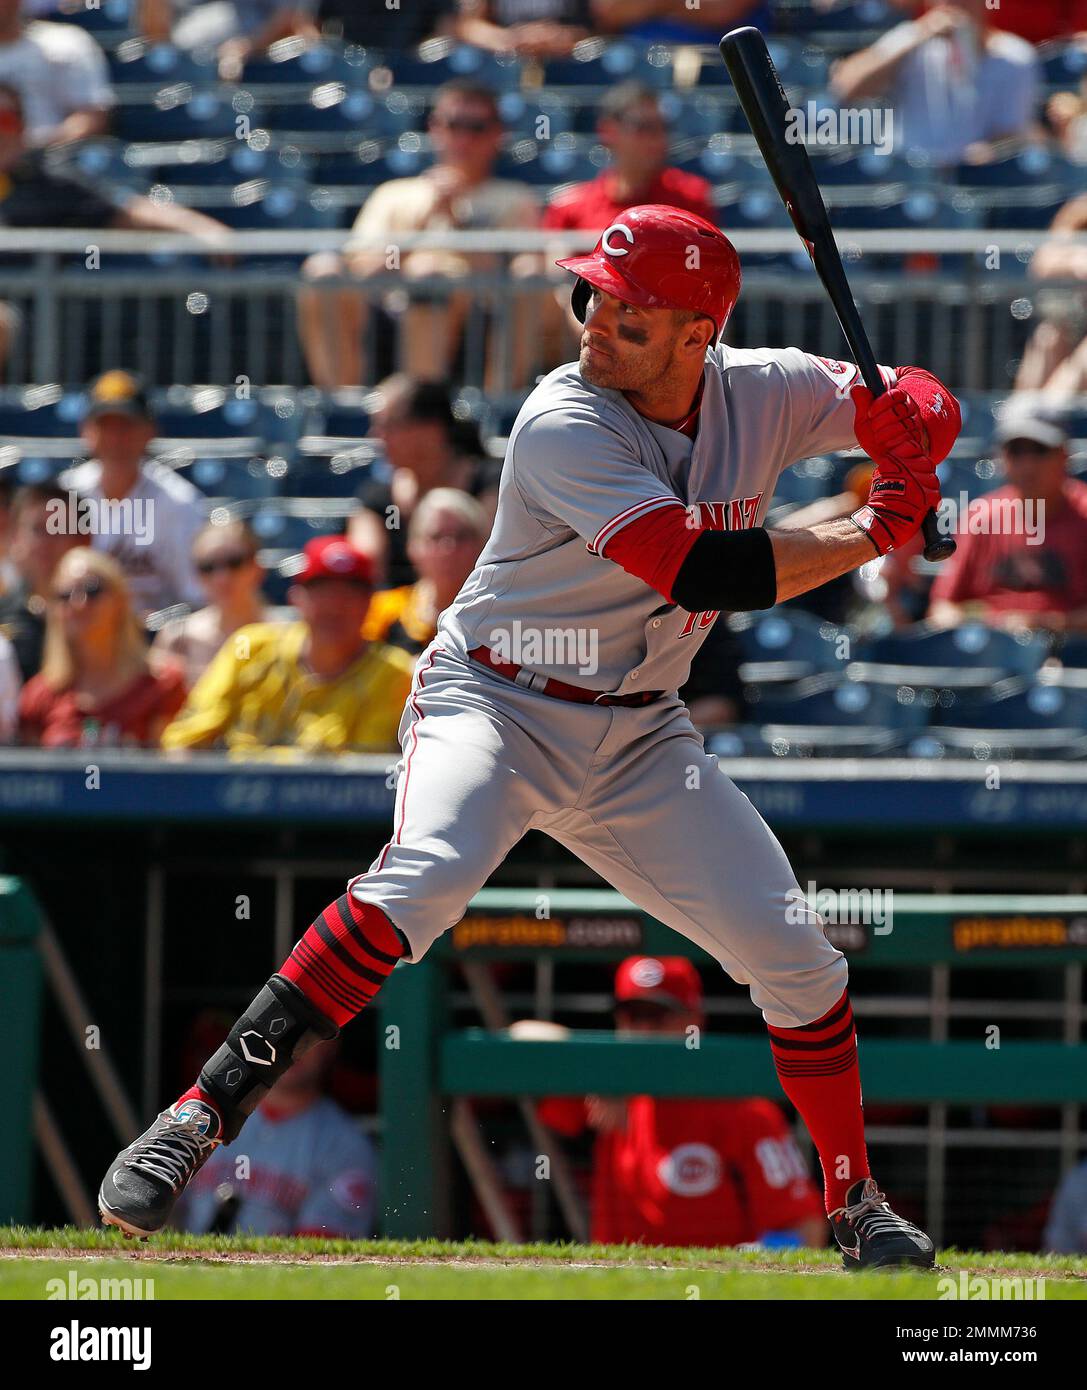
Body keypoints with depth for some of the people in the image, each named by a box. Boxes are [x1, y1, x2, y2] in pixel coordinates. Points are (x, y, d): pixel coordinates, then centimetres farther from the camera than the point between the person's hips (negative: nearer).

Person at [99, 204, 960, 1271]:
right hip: (494, 706, -6)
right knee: (423, 877, -33)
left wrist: (903, 411, -19)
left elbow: (934, 414, 6)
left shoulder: (761, 394, -3)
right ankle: (197, 1121, -34)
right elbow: (701, 573, -28)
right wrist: (873, 532, -20)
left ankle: (855, 1205, 20)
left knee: (794, 953, -2)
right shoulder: (566, 428, -21)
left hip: (639, 738, 6)